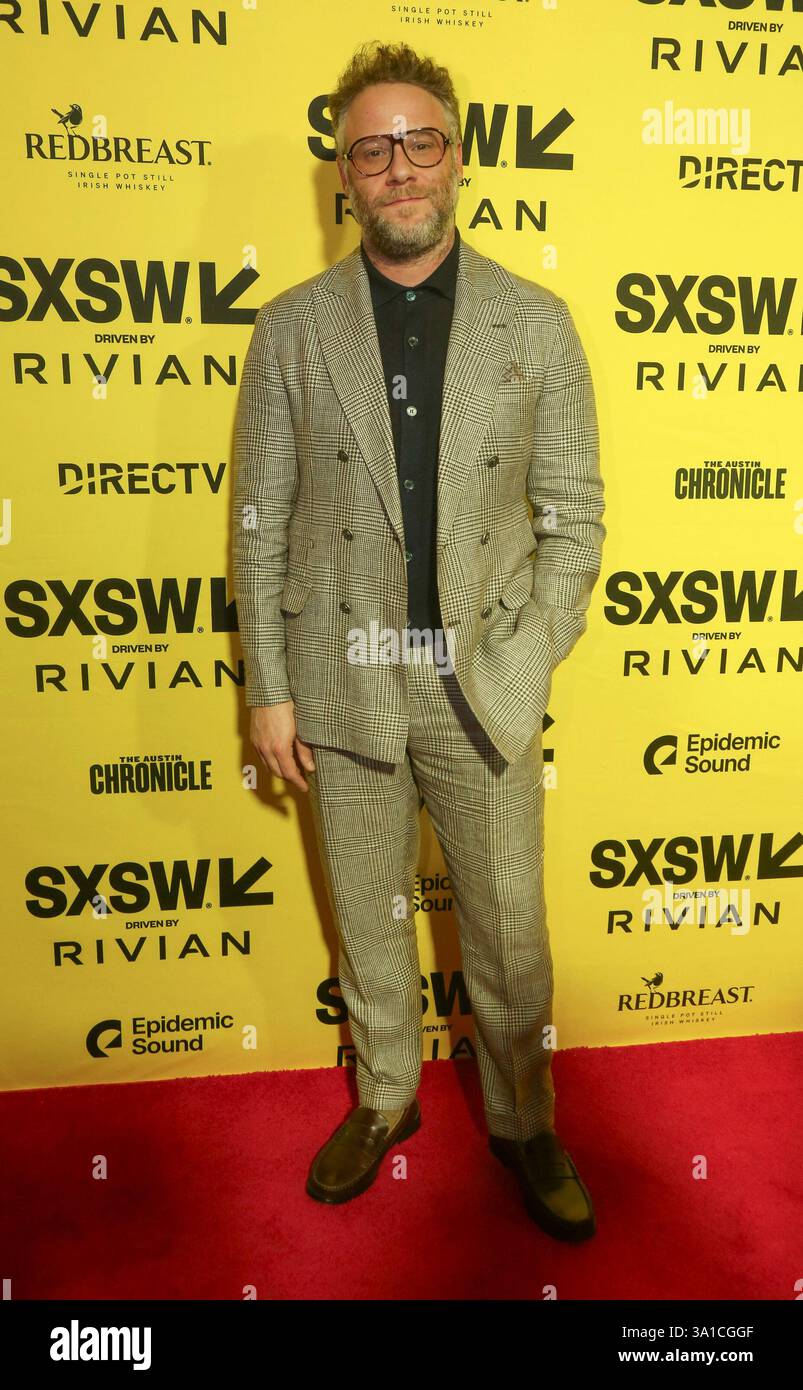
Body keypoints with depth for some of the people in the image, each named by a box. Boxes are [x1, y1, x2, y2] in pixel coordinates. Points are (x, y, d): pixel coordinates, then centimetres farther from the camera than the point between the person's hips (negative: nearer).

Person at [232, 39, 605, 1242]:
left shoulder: (536, 323, 1)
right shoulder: (292, 329, 2)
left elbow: (573, 516, 1)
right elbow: (261, 522, 2)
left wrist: (523, 670, -8)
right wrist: (269, 692, -1)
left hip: (484, 689, 0)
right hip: (344, 685, 1)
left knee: (510, 931, 12)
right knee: (369, 918, 17)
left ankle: (523, 1120, 38)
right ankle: (385, 1100, 42)